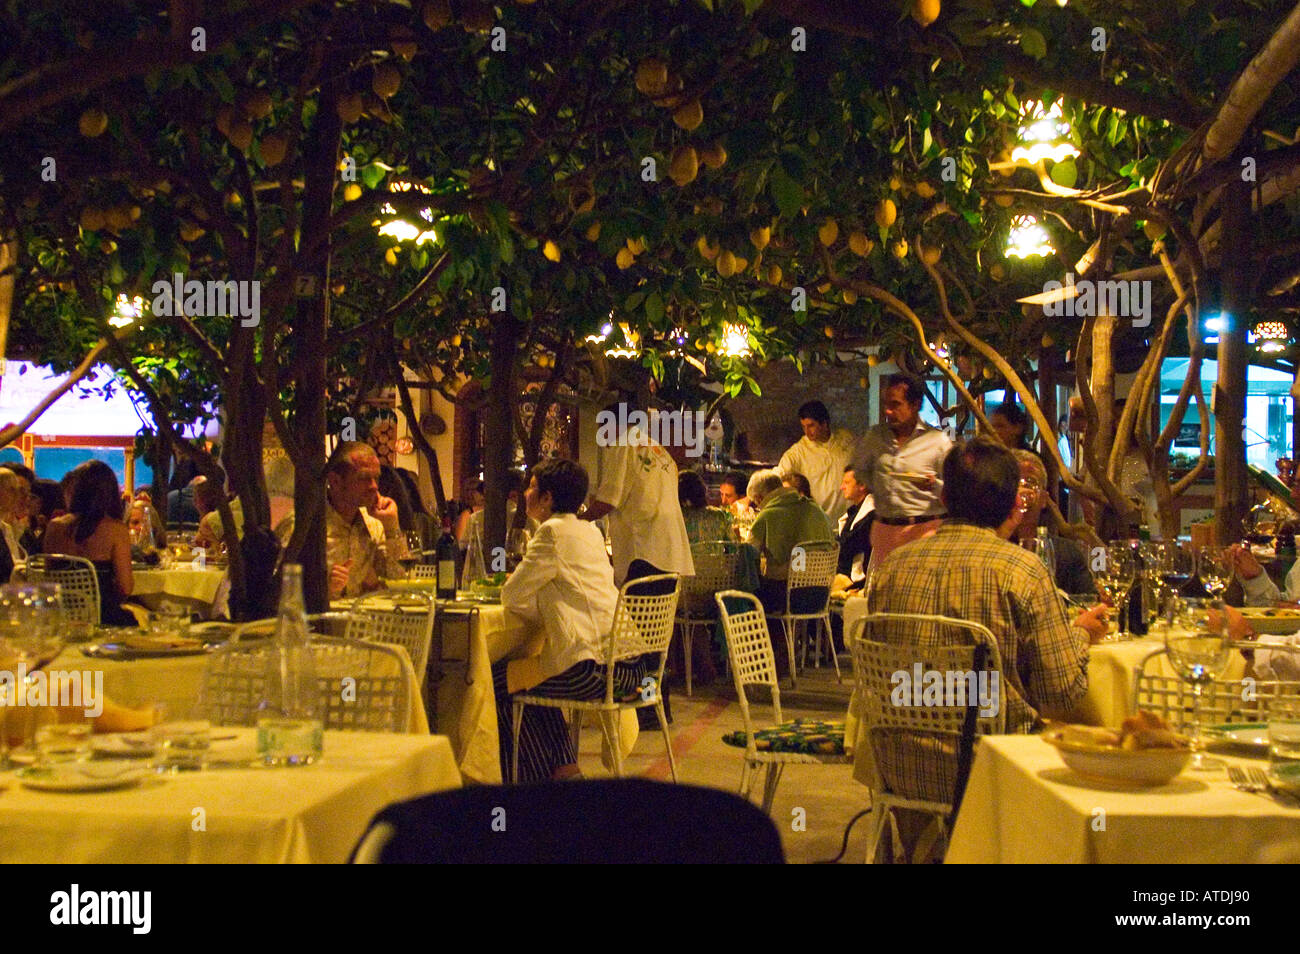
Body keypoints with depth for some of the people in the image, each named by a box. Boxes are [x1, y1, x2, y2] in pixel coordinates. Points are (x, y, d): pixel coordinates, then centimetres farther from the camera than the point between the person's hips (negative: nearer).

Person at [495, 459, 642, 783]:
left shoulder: (554, 531, -10)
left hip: (594, 670, -10)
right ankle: (564, 765, 22)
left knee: (496, 681, 5)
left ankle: (537, 780, 15)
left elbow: (510, 597, -9)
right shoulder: (590, 531, 18)